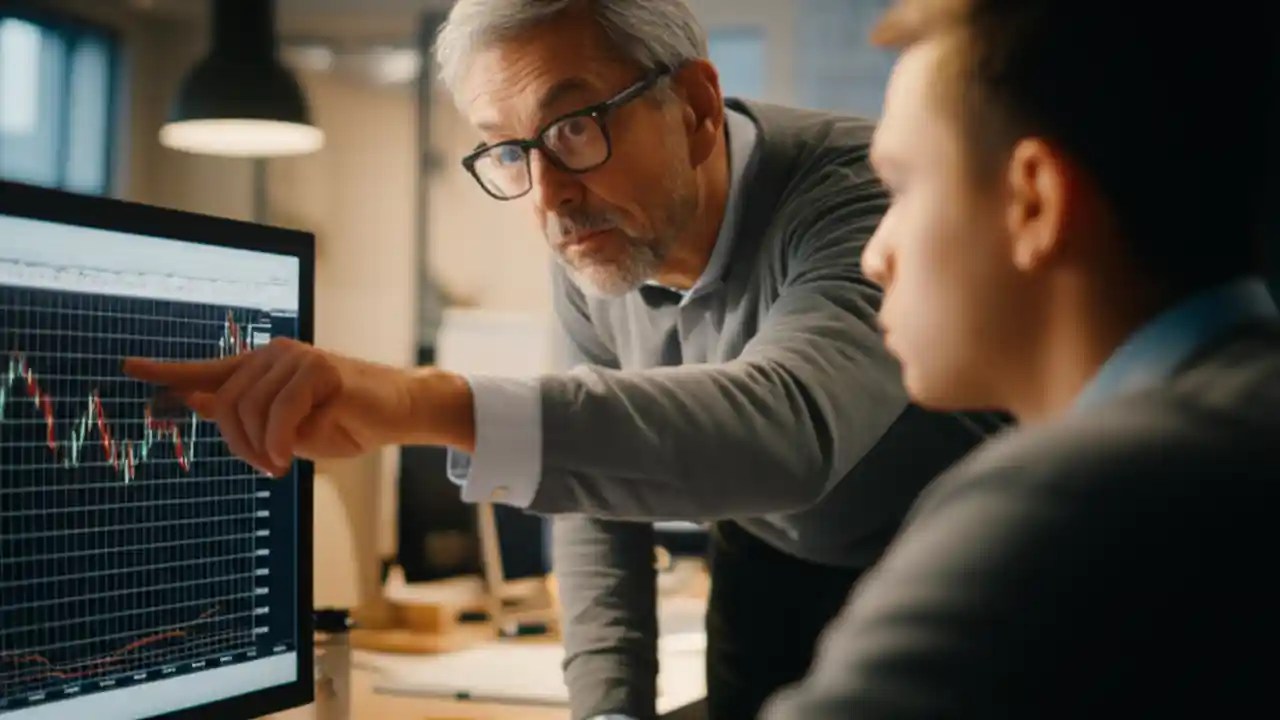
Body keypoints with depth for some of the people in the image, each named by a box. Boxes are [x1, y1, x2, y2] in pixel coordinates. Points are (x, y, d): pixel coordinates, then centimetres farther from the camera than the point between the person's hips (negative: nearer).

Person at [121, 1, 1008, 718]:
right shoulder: (593, 256, -11)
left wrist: (431, 402, -61)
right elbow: (605, 464, 0)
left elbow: (784, 426, -51)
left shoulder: (858, 193, -33)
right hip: (770, 567, 5)